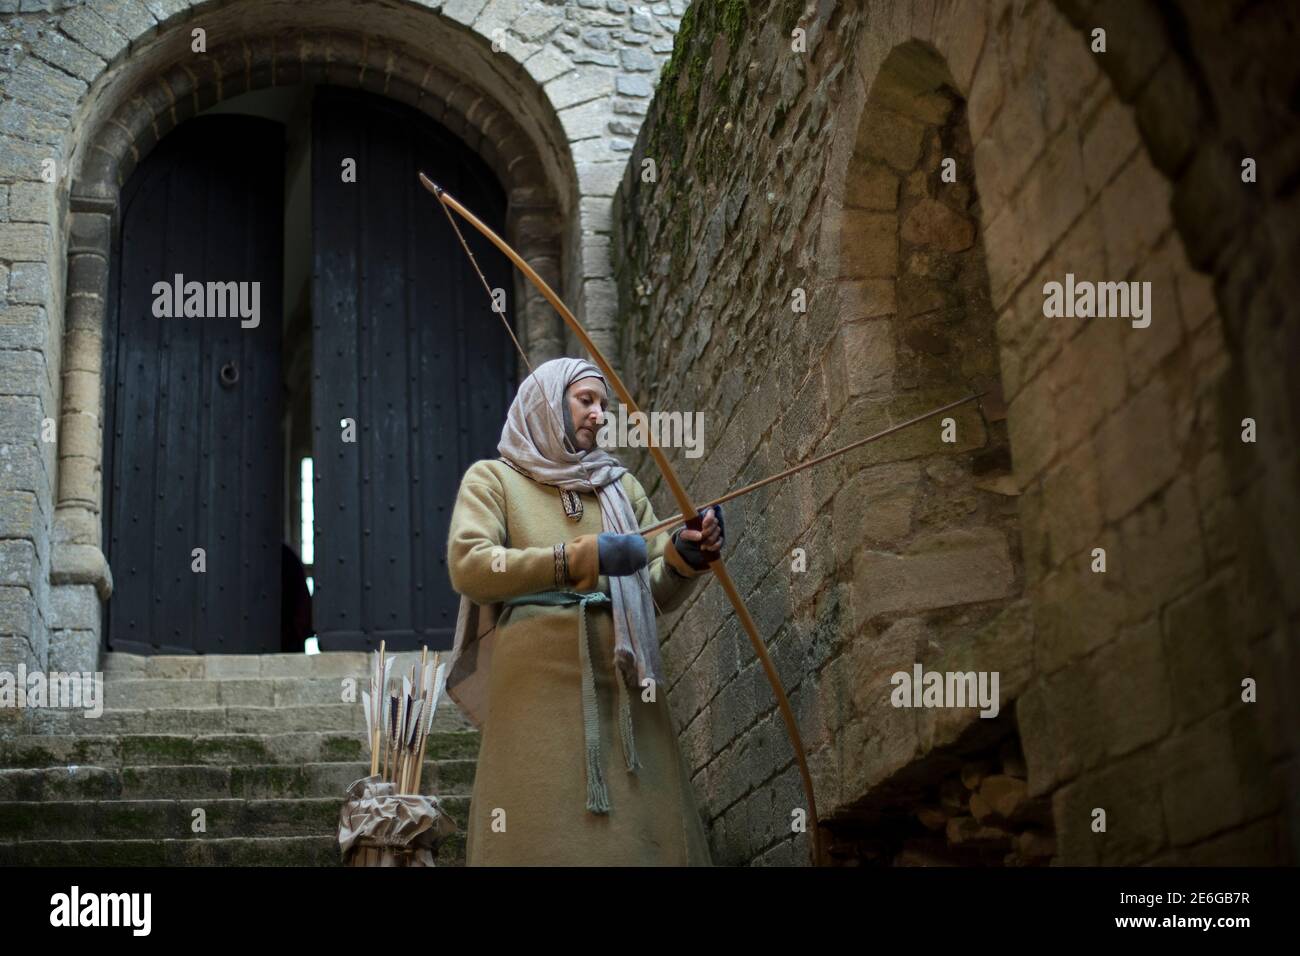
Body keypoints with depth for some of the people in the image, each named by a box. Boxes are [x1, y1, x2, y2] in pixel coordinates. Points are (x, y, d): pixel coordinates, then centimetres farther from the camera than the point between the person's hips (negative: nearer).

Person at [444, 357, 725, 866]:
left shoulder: (622, 486, 22)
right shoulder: (492, 477, 11)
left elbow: (658, 592, 15)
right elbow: (467, 566, -8)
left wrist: (683, 558, -8)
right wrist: (578, 559, -15)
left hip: (623, 684, 4)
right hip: (539, 685, -3)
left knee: (642, 831, -3)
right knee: (543, 832, -10)